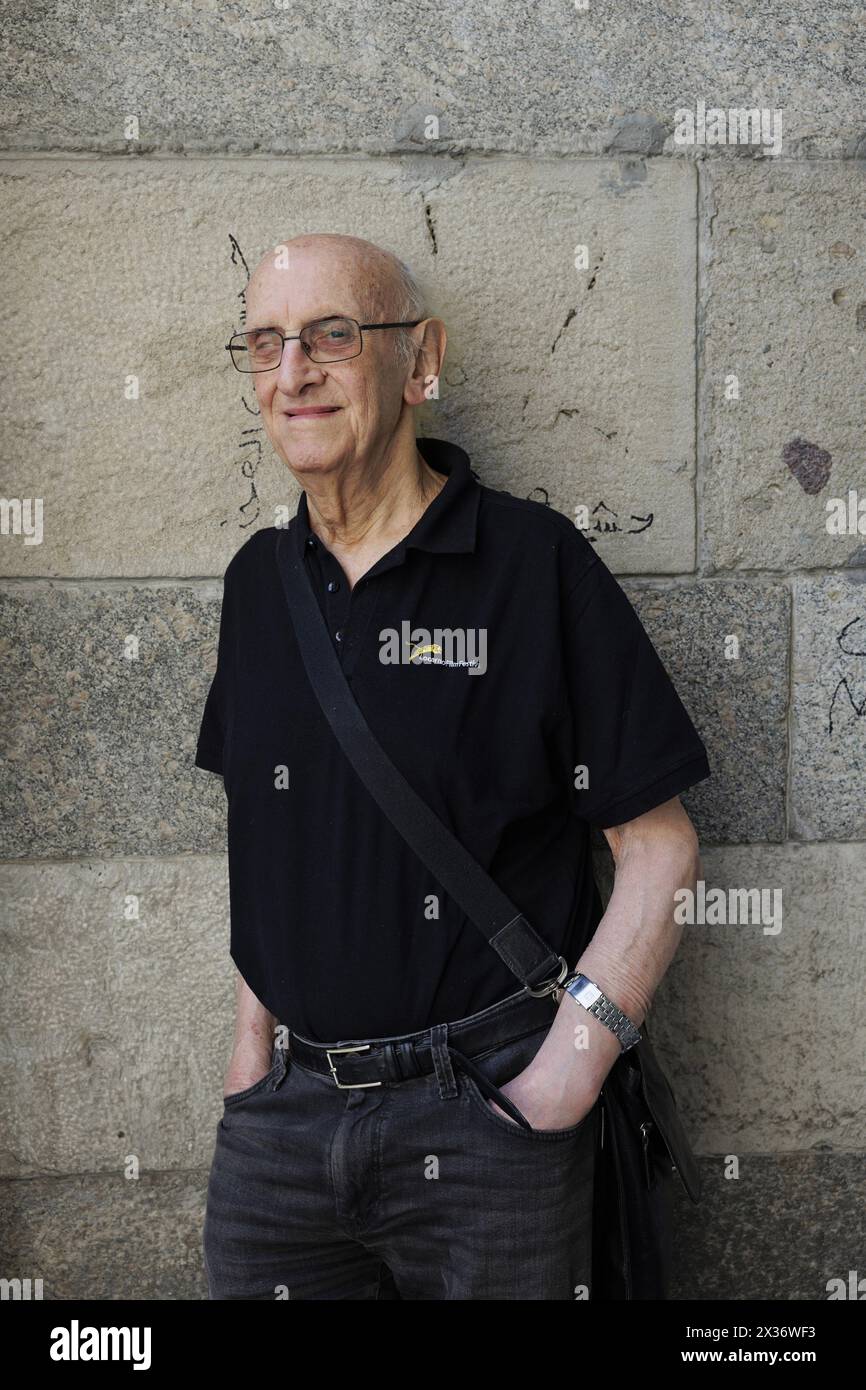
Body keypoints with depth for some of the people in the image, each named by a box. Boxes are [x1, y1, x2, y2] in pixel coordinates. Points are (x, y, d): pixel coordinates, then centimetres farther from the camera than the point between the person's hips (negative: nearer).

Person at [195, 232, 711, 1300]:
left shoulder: (535, 562, -9)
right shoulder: (259, 579, 7)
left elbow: (660, 850, -8)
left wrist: (567, 1071, -14)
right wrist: (252, 1033, 8)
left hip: (483, 1114, -4)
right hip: (285, 1102, 5)